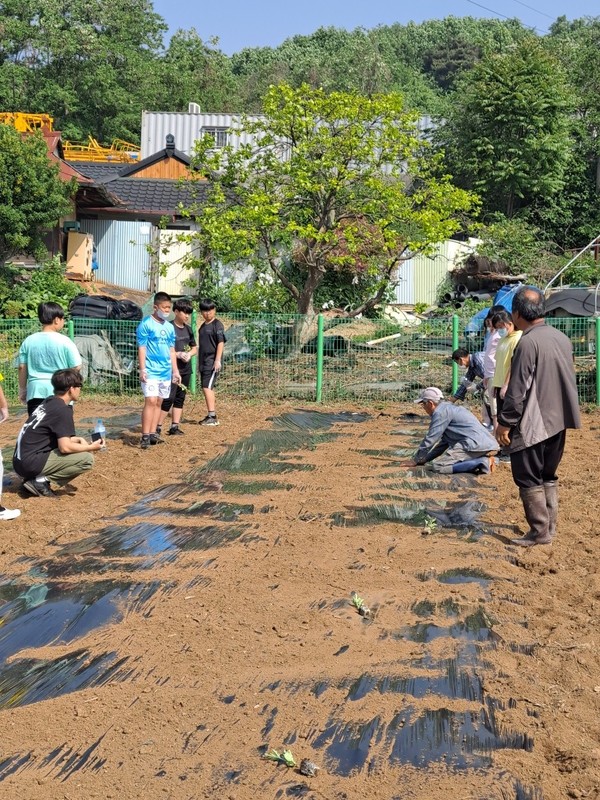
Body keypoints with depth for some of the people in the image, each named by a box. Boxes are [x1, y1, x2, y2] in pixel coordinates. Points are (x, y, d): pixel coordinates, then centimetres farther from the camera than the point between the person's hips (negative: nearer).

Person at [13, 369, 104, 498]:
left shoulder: (48, 402, 13)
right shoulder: (63, 410, -13)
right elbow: (65, 447, -18)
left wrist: (78, 439, 16)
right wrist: (91, 447, -5)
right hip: (31, 464, -9)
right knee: (87, 459, -12)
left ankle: (33, 478, 10)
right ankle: (41, 481, -10)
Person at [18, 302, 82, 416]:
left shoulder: (28, 341, 2)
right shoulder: (64, 341, -9)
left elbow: (22, 368, 5)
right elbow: (76, 367, -7)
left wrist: (22, 390, 16)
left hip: (36, 392, 3)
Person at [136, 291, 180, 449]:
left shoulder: (170, 327, 12)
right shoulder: (146, 324, -6)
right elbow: (142, 348, -9)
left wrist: (175, 370, 15)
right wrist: (142, 369, -15)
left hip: (166, 371, 7)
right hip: (151, 371, -6)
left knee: (159, 403, 8)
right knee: (150, 401, -13)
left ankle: (153, 433, 14)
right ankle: (145, 436, -13)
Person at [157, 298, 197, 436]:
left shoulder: (188, 329, 11)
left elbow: (195, 347, 19)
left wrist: (189, 354, -2)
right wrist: (178, 354, -21)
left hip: (186, 369, 7)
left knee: (180, 398, 9)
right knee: (169, 398, -10)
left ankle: (174, 427, 16)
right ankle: (158, 427, -5)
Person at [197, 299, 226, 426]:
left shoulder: (217, 324, -8)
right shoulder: (203, 326, 17)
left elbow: (221, 342, -14)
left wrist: (218, 360, -20)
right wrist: (199, 363, 21)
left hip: (212, 362, -9)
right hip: (204, 362, 9)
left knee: (207, 387, -14)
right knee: (208, 388, 12)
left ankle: (212, 416, -13)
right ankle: (211, 416, 19)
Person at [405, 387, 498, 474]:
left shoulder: (440, 412, -5)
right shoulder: (448, 408, 27)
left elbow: (430, 440, -5)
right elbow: (444, 443, 29)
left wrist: (416, 460, 6)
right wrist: (426, 459, 28)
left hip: (476, 444, -10)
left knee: (437, 466, -14)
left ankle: (480, 463, -18)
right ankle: (484, 460, 7)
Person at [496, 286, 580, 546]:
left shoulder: (528, 343, -20)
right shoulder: (562, 338, 6)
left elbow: (517, 391, -19)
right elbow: (569, 382, 15)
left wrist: (504, 423, -11)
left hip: (532, 425, -8)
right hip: (558, 422, 8)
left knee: (529, 480, 3)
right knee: (548, 477, 18)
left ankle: (539, 532, 6)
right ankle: (550, 527, 23)